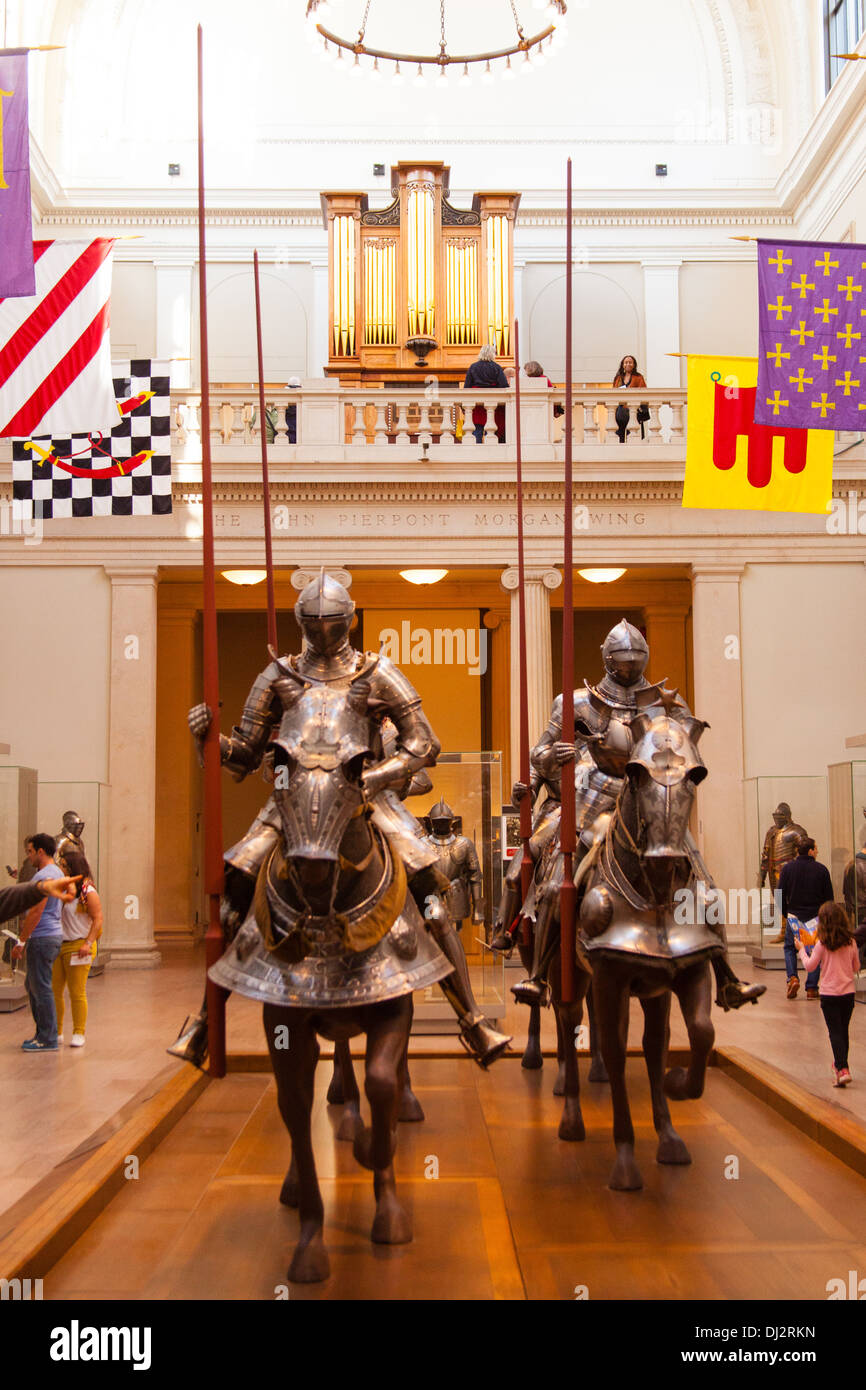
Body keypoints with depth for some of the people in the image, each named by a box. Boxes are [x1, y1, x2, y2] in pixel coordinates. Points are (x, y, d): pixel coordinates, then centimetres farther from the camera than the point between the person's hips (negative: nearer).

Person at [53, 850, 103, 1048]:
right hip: (57, 946, 6)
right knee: (54, 990, 7)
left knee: (77, 993, 0)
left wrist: (88, 943, -18)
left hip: (78, 947, -6)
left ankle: (79, 1033, 9)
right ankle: (56, 1032, 19)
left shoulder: (88, 892, -9)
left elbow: (98, 919, -10)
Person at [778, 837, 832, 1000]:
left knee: (790, 948, 15)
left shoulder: (787, 868, -3)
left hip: (794, 915, 1)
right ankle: (811, 988, 6)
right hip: (816, 917, -1)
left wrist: (785, 914, 12)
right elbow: (829, 896, -1)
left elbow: (780, 894, -1)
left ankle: (793, 978, -6)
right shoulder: (821, 870, -5)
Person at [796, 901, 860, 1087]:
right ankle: (840, 1064, 32)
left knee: (835, 1032, -3)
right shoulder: (851, 942, -2)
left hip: (829, 994, -4)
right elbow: (856, 967, 9)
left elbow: (810, 966, -6)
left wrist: (802, 949, 8)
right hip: (848, 992, 4)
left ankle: (843, 1070, -14)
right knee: (843, 1031, 17)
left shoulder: (822, 943, -13)